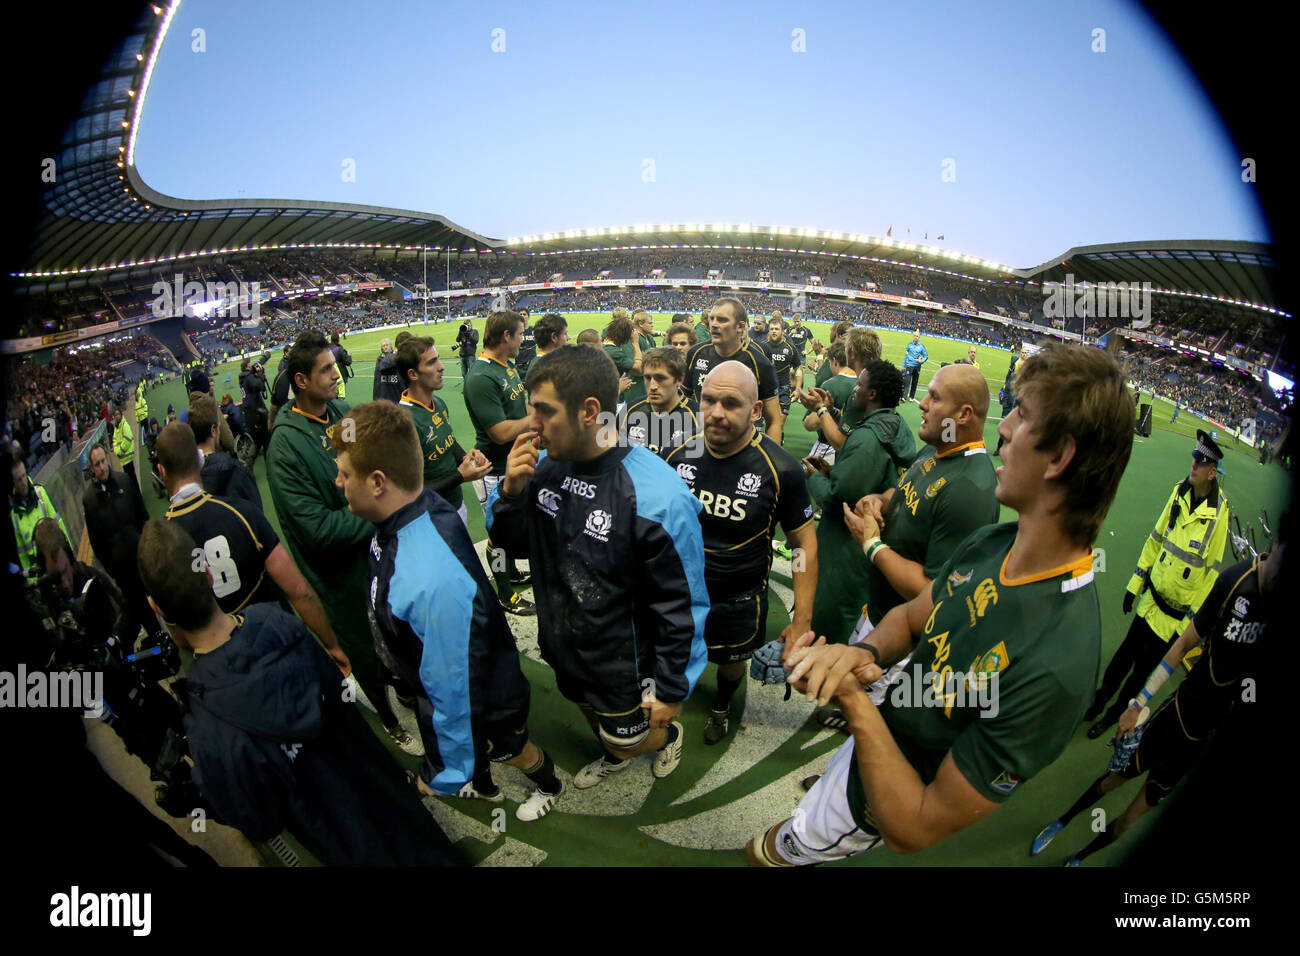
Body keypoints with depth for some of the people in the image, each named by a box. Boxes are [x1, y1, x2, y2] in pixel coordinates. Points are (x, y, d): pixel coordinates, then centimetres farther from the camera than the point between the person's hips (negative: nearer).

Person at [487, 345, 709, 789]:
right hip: (563, 649, 7)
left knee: (626, 738, 19)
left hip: (623, 667, -6)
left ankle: (668, 735, 54)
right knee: (590, 712, 32)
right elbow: (509, 540, 1)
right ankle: (613, 757, 65)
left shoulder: (655, 495, -34)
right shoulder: (546, 465, -13)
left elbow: (682, 605, -24)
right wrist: (510, 491, -21)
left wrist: (672, 690, -14)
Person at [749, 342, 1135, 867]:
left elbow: (915, 831, -33)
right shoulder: (990, 544, -15)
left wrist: (853, 699, -31)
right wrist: (865, 653, -21)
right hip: (872, 742, 6)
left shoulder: (1055, 665, -41)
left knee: (781, 849, 23)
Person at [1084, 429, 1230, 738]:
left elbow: (1212, 571, -13)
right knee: (1126, 652, 16)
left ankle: (1114, 714, 31)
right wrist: (1136, 582, 11)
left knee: (1143, 667, 11)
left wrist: (1189, 622, -10)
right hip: (1151, 597, 4)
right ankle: (1100, 699, 37)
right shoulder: (1179, 492, -3)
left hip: (1176, 612, -4)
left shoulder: (1219, 512, -18)